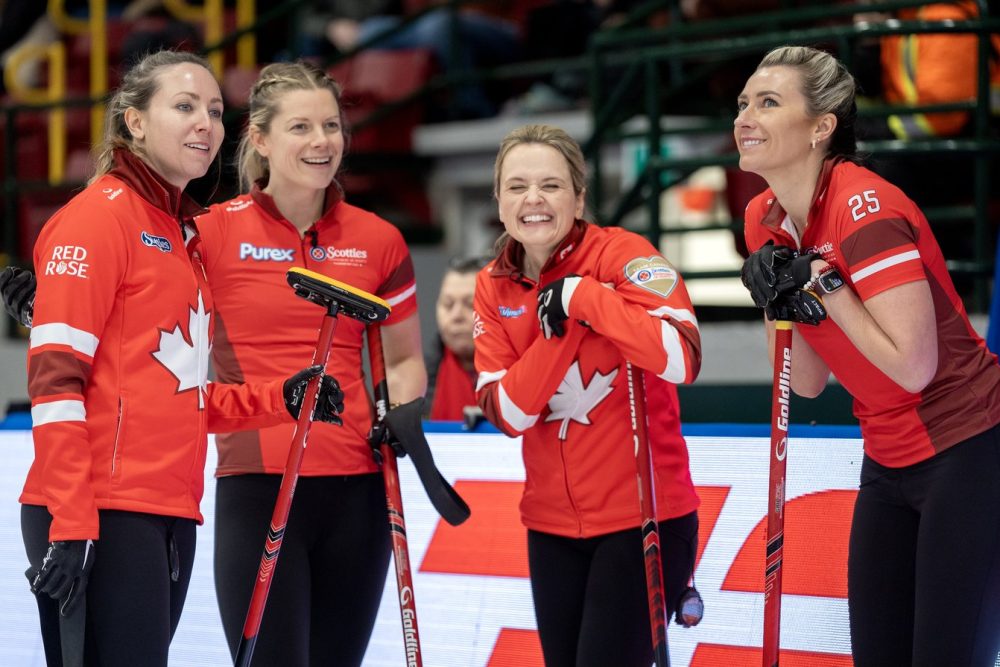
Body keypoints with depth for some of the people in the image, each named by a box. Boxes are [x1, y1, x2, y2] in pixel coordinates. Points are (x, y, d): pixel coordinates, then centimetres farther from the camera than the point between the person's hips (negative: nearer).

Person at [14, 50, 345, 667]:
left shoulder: (185, 235, 19)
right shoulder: (102, 214, -5)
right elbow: (55, 379, -13)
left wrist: (279, 401, 8)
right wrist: (70, 522, -20)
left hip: (172, 516, 8)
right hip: (104, 517, -8)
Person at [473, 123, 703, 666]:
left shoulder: (621, 255, -12)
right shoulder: (493, 287, 3)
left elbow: (681, 360, -28)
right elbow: (507, 413, -6)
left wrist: (580, 296, -25)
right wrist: (555, 331, -19)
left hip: (642, 514, -5)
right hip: (553, 523, 5)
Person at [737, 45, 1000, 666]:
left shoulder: (865, 206, -20)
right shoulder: (766, 219, 3)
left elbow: (913, 367, -24)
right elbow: (809, 382, 6)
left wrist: (822, 285, -21)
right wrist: (780, 303, -11)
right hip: (889, 463, 8)